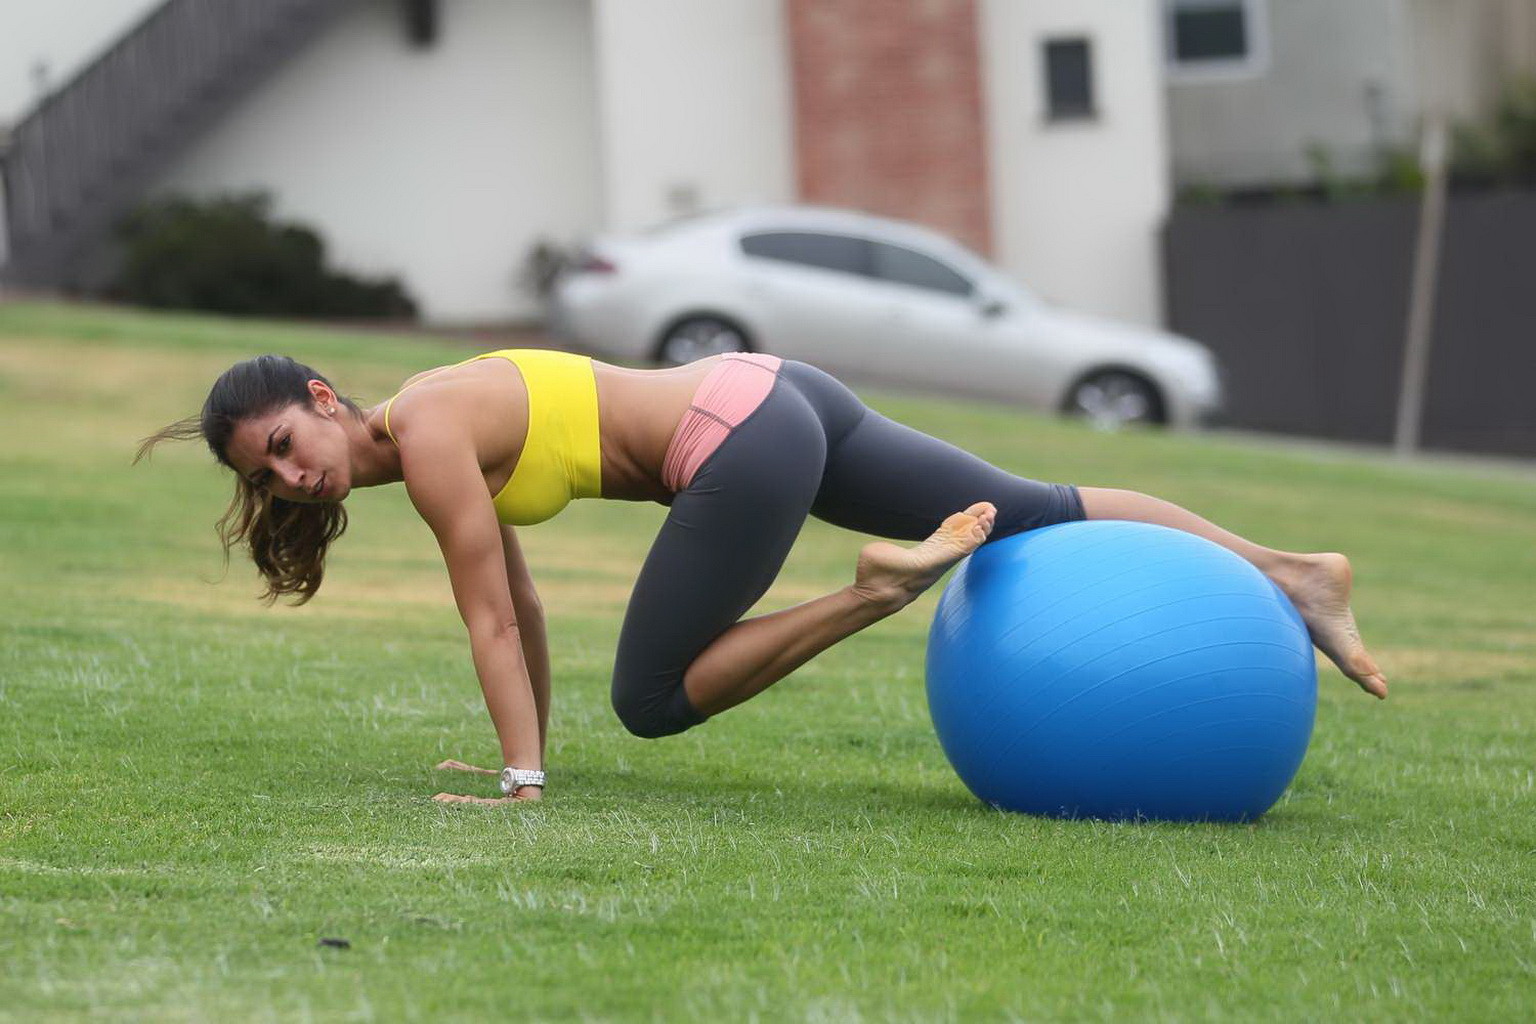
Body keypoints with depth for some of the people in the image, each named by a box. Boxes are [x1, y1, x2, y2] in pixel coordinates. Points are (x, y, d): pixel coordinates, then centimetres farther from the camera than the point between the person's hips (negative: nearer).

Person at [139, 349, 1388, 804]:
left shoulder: (426, 439, -11)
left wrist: (524, 779, -12)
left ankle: (878, 589, -10)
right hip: (772, 394, 9)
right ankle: (1294, 576, 15)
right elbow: (522, 607, 20)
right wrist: (529, 755, 21)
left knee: (651, 696, -3)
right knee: (1041, 515, 12)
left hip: (744, 446, -9)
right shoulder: (437, 423, 15)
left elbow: (489, 621, -14)